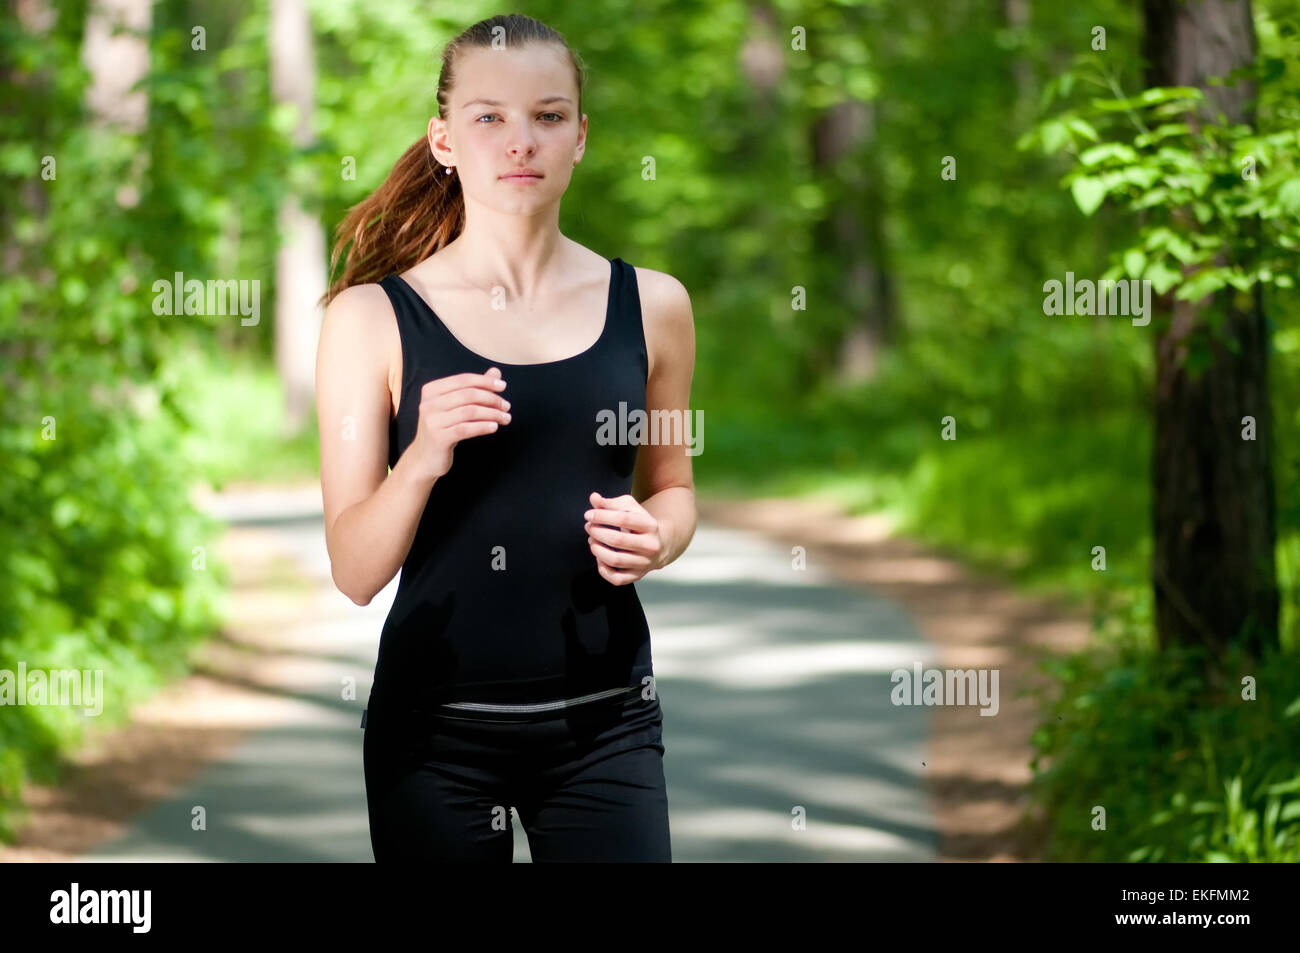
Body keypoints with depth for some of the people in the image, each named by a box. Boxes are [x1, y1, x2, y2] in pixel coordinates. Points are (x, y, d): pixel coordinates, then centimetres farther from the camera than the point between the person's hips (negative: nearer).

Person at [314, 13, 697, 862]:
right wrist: (422, 460, -23)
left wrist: (657, 538, -5)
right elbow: (355, 573, -5)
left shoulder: (650, 305, 3)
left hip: (603, 719, 1)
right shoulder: (374, 315, -4)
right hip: (436, 721, -1)